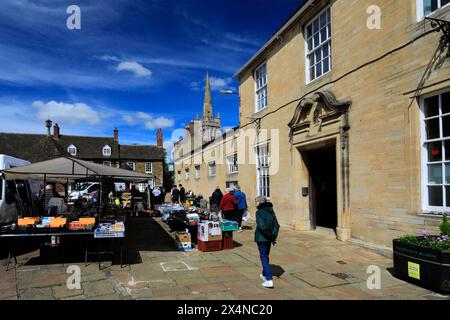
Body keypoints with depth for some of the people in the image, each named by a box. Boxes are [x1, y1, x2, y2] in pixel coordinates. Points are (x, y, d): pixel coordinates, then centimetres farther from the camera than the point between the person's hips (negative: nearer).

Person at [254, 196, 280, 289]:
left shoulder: (259, 212, -14)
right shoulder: (271, 212, 6)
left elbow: (261, 226, -25)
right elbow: (276, 225, 1)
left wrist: (268, 235, -15)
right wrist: (273, 236, -3)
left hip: (261, 238, -7)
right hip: (269, 239, 7)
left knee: (264, 257, 1)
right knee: (266, 256, 23)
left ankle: (269, 280, -5)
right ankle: (265, 275, 39)